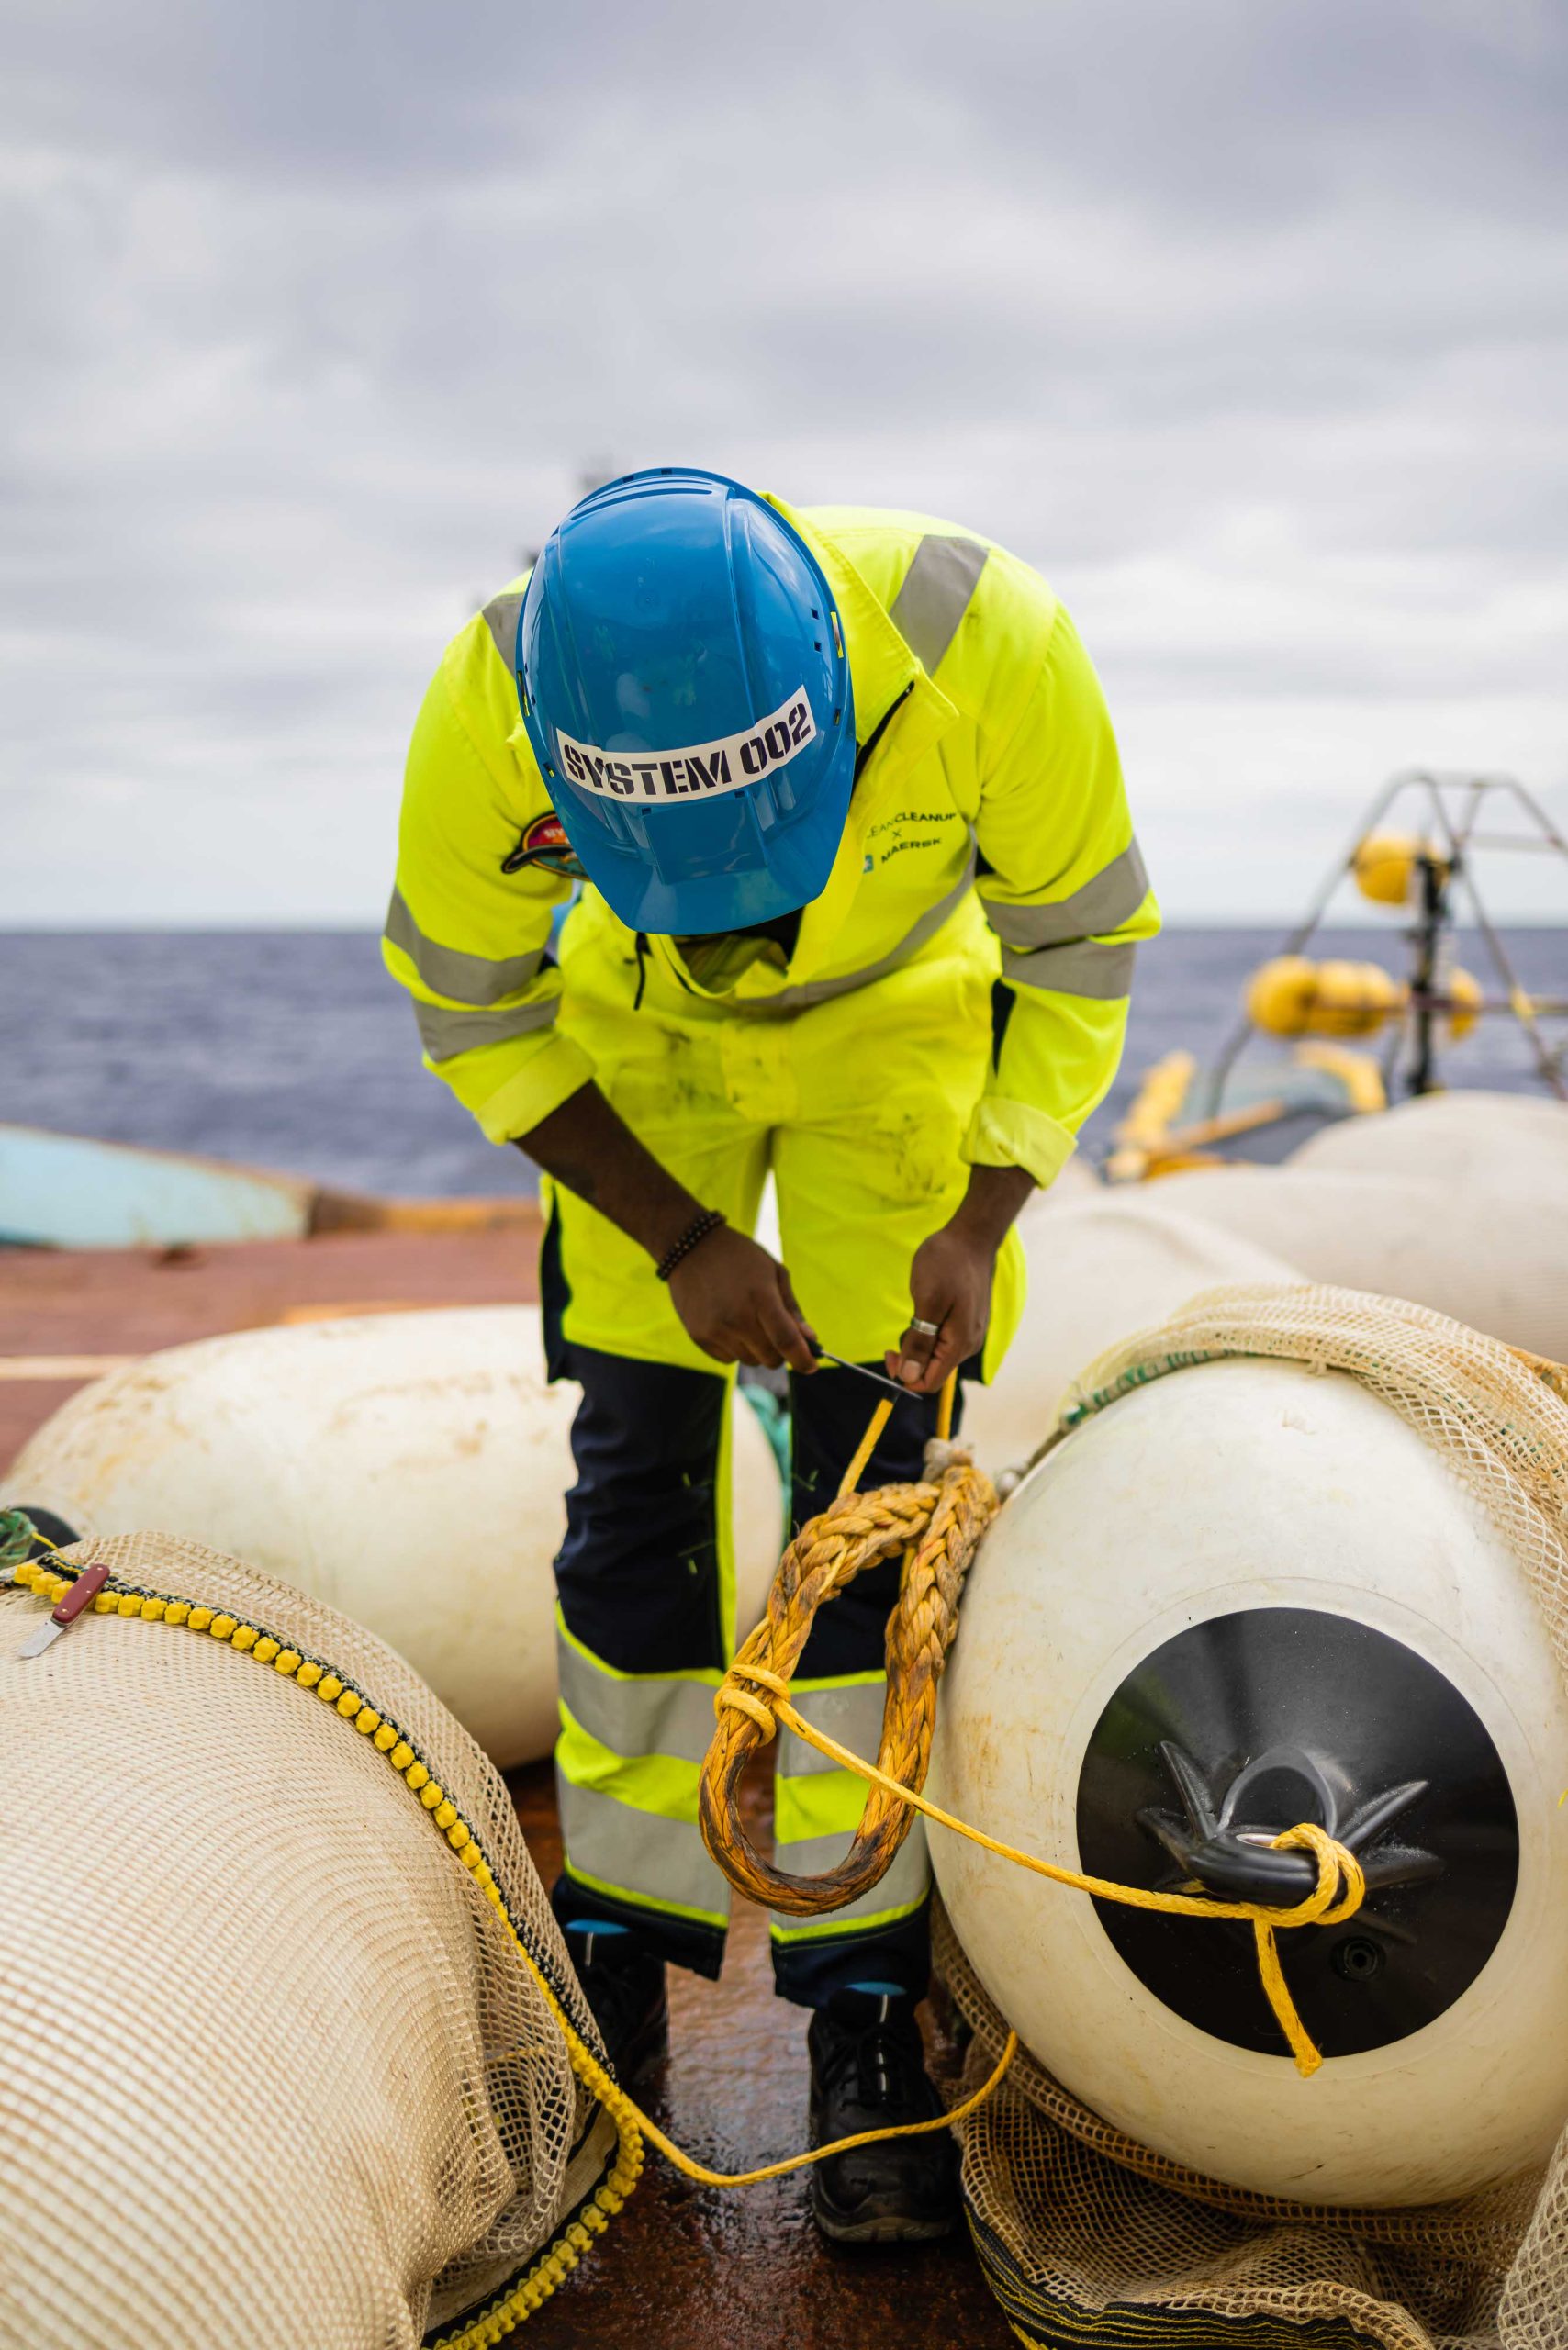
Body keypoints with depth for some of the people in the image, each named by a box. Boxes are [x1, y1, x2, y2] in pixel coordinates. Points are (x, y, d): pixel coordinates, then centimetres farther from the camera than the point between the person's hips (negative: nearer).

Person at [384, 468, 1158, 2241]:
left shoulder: (986, 645, -36)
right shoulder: (485, 711, -34)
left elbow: (1079, 948, -17)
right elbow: (474, 1014, -14)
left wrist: (980, 1223, -24)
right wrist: (680, 1240, -19)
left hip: (901, 1016, -1)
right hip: (643, 1022, 1)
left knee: (868, 1487, -7)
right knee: (635, 1482, -2)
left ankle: (862, 2021, 4)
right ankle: (617, 1969, 16)